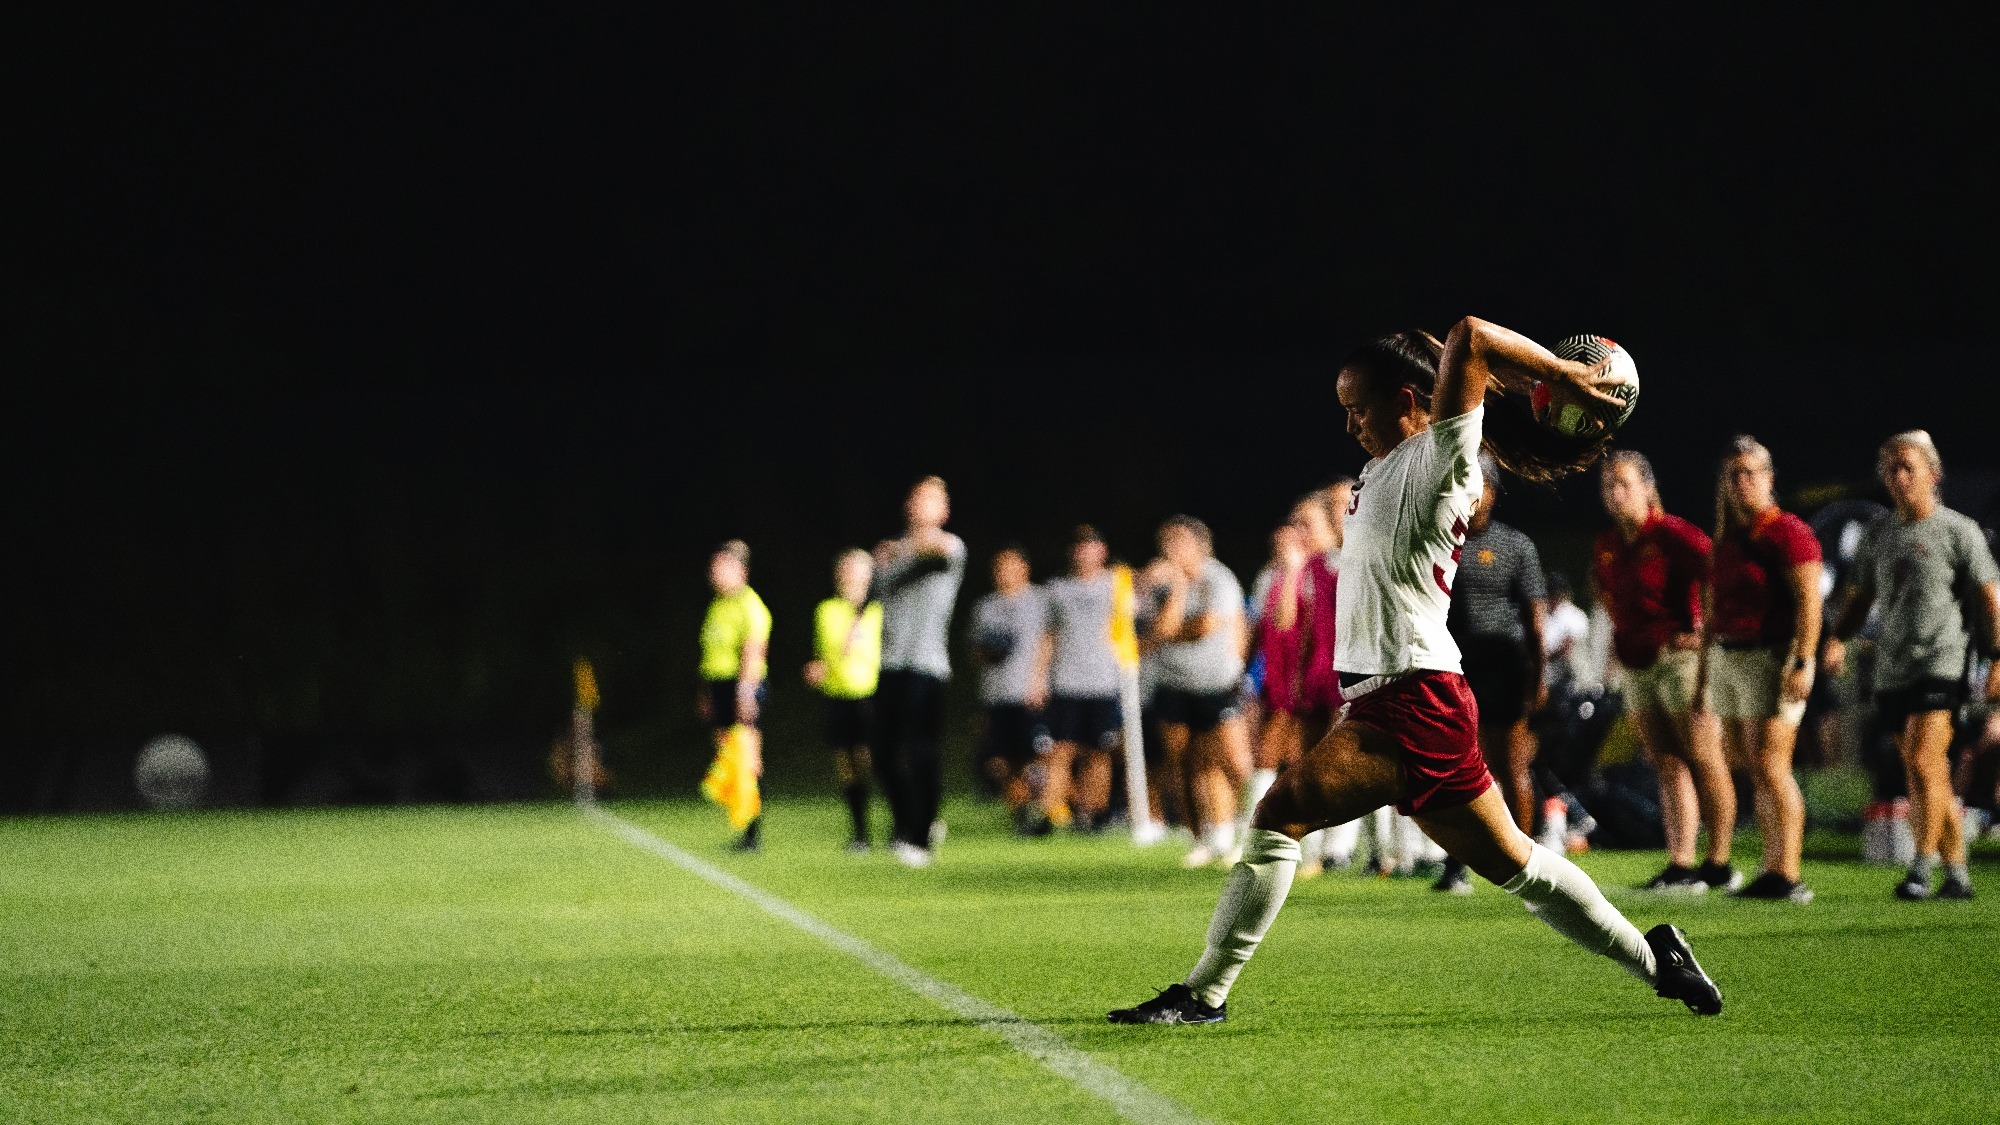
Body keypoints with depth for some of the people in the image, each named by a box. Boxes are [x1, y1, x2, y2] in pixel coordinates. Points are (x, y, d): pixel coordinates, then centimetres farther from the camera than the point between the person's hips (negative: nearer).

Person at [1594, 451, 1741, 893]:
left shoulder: (1672, 534, -12)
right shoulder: (1607, 545, 11)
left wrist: (1706, 631, -15)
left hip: (1678, 656, -8)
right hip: (1636, 665, 8)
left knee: (1703, 761, -4)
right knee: (1667, 766, 6)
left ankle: (1719, 864, -1)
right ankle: (1680, 865, 4)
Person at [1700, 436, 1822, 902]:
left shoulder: (1786, 533, -10)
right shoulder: (1728, 538, 15)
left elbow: (1808, 601, -17)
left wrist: (1803, 662, -24)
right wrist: (1705, 661, 23)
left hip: (1771, 657, -9)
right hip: (1727, 659, 9)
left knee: (1770, 767, -12)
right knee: (1754, 771, 9)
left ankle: (1787, 875, -12)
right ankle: (1772, 870, 13)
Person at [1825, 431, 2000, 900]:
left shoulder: (1958, 531, -2)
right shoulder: (1878, 535, 14)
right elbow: (1859, 596, 21)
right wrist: (1838, 638, 4)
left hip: (1940, 666, -6)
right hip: (1891, 670, 6)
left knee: (1922, 764, -18)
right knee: (1933, 779, 8)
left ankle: (1921, 868, -15)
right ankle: (1957, 874, 13)